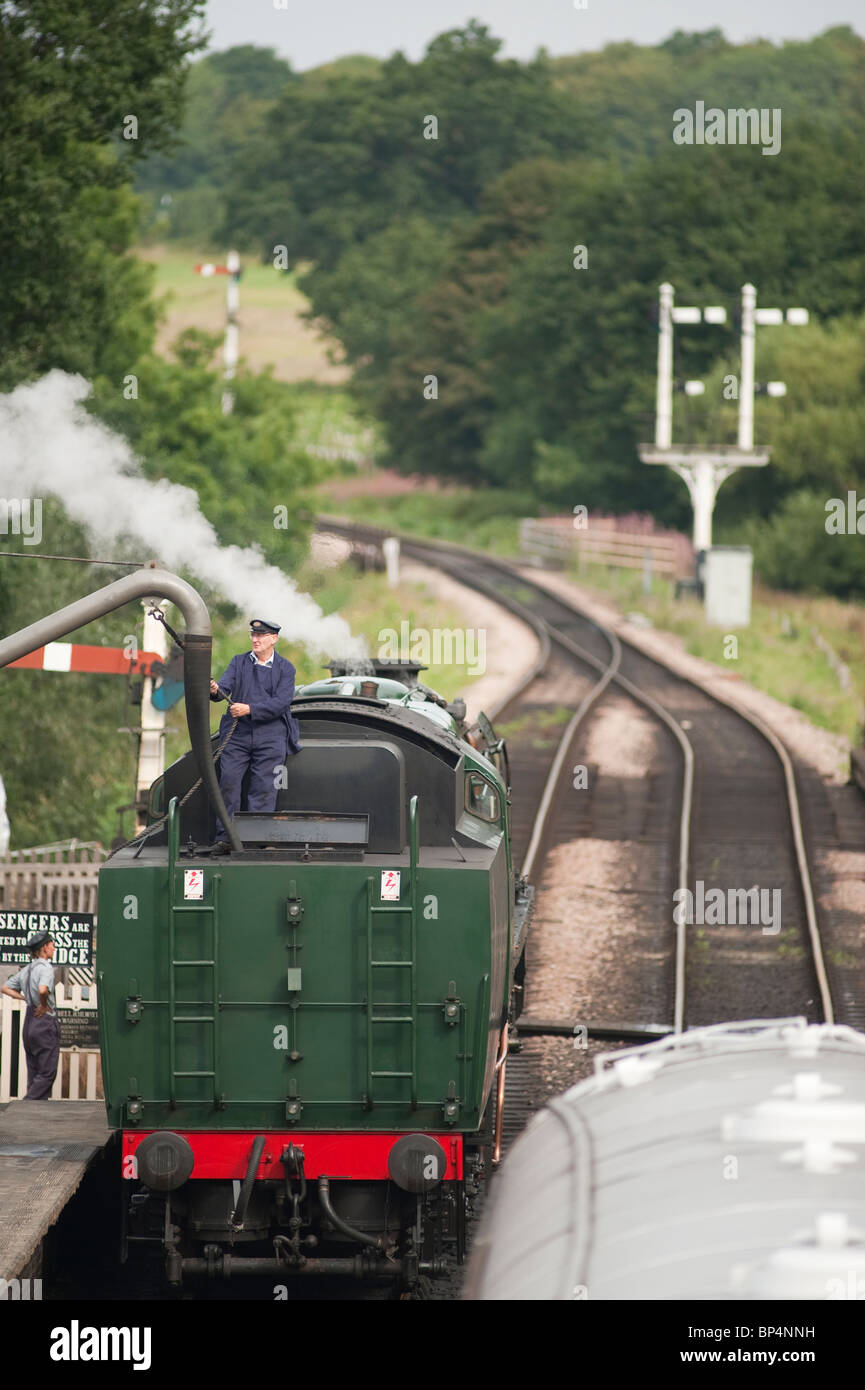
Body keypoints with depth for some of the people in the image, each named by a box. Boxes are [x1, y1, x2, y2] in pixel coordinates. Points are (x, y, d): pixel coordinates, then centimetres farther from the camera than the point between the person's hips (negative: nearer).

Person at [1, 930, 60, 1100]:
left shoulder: (26, 970, 12)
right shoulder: (45, 968, -14)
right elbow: (43, 990, -33)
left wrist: (26, 998, 13)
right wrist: (44, 1005, -14)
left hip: (29, 1021, 8)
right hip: (45, 1022, -8)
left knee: (34, 1072, 12)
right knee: (47, 1072, -4)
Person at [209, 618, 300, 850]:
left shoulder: (285, 669, 5)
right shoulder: (239, 662, 13)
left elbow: (282, 702, -8)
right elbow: (226, 685, -2)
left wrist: (249, 709, -18)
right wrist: (215, 690, -27)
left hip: (270, 737, -2)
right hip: (237, 733, 2)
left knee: (263, 788, -5)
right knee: (228, 781, -7)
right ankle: (225, 837, -4)